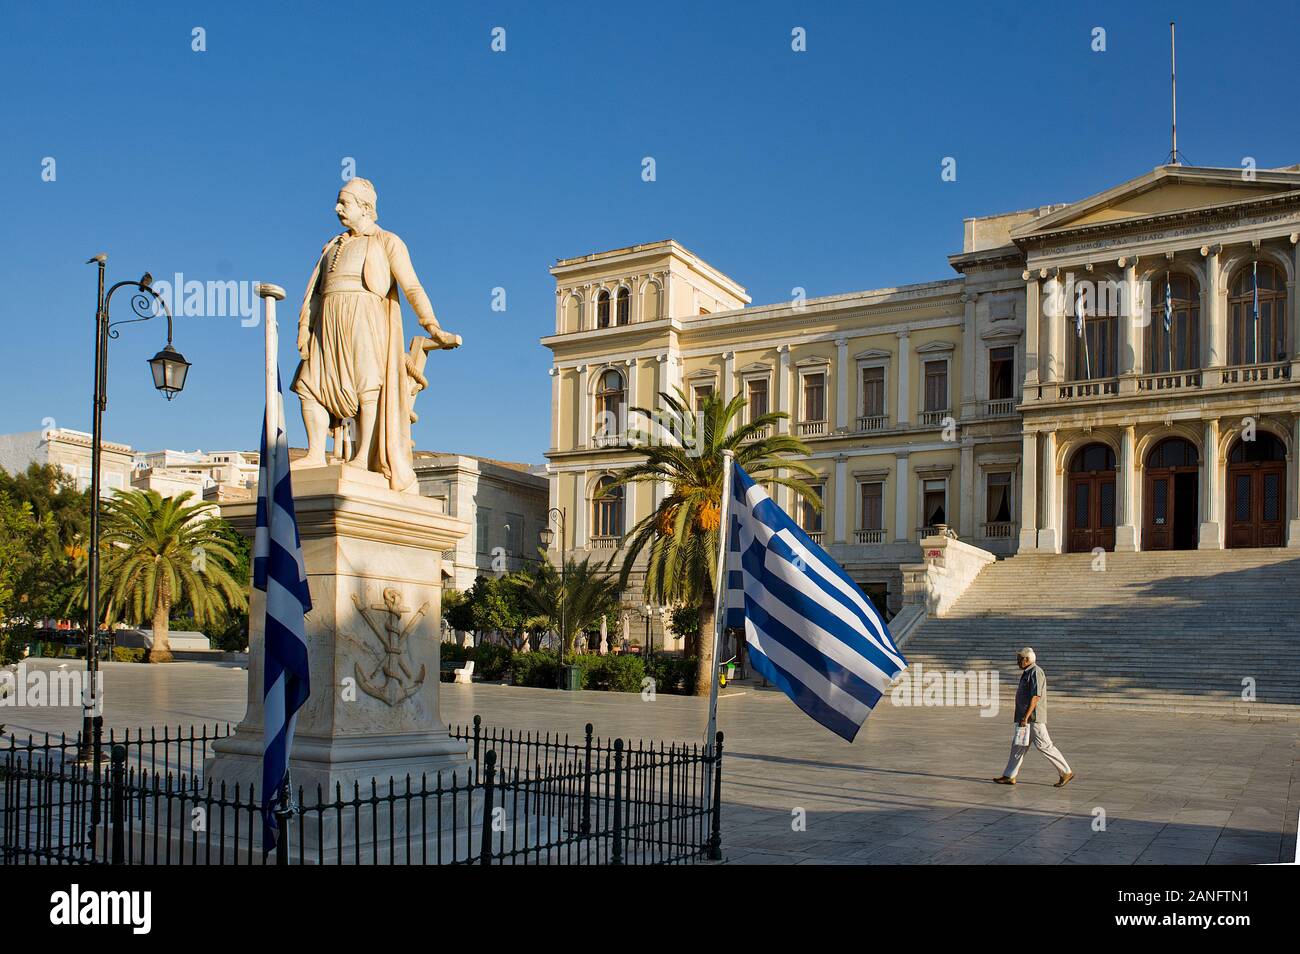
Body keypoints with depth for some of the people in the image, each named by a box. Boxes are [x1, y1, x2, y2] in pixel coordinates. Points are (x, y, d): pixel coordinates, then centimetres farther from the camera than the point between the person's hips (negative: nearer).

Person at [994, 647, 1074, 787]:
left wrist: (1026, 717, -25)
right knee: (1018, 746, 9)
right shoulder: (1028, 673, 18)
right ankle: (1009, 776, 10)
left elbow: (1036, 696, -22)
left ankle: (1066, 772, 1)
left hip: (1033, 718, -10)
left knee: (1044, 745, -7)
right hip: (1027, 719, 10)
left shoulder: (1035, 672, -14)